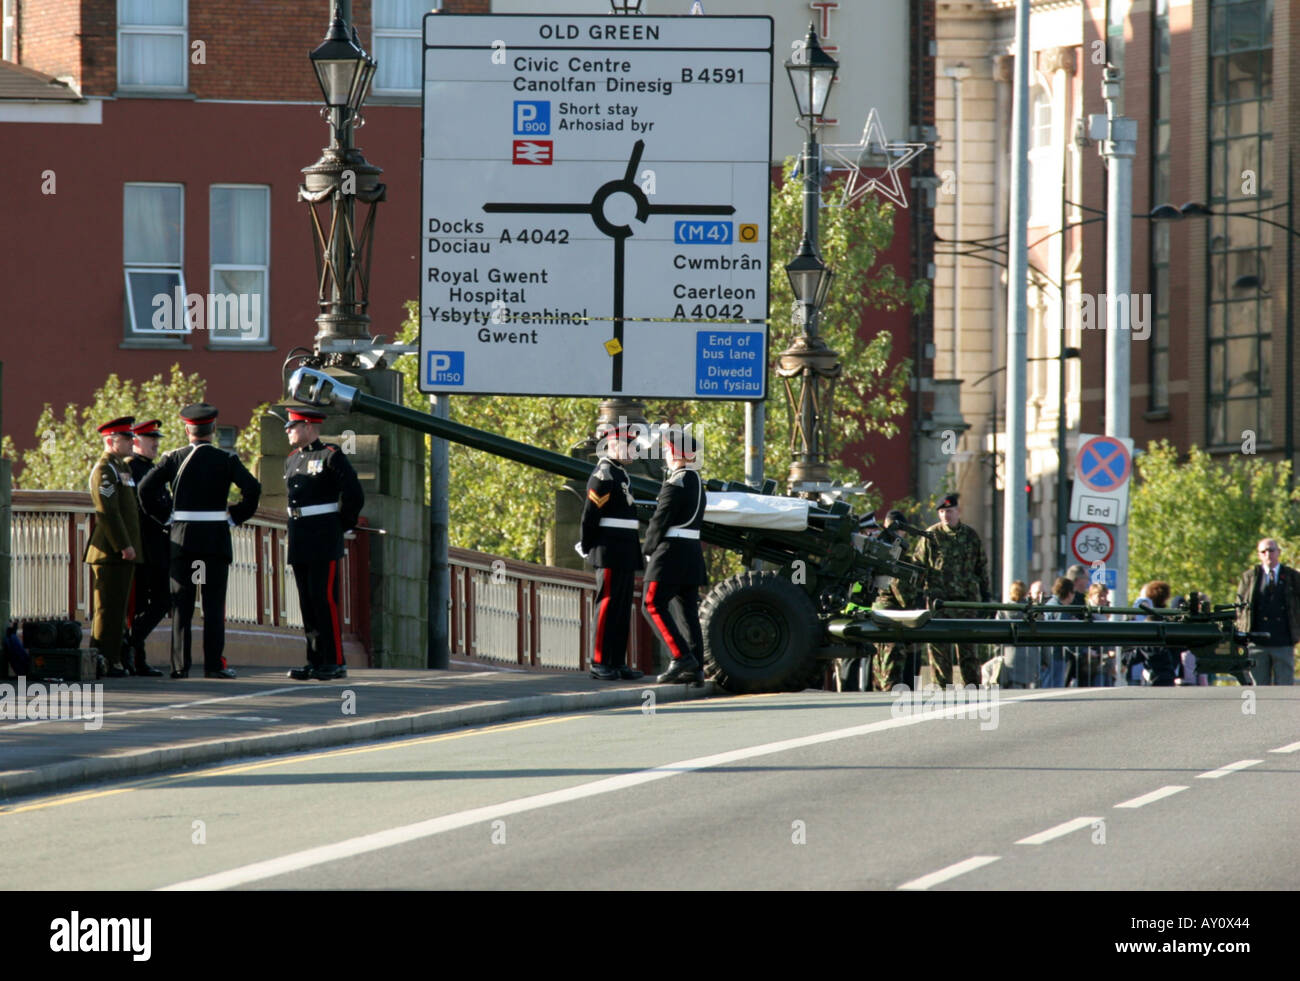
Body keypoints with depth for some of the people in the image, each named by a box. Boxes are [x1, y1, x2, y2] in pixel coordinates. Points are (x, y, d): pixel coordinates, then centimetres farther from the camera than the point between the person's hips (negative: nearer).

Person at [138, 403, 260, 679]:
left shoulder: (174, 459, 1)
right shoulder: (226, 459, -1)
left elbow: (146, 488, -7)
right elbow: (252, 488, -11)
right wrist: (236, 516, 1)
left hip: (182, 540, 1)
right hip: (217, 539, -1)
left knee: (182, 605, 5)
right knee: (214, 604, 1)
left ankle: (180, 665, 2)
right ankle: (214, 664, -4)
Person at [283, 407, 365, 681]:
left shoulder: (331, 456, -8)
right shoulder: (292, 460, 15)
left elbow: (354, 495, -10)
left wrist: (343, 525, -4)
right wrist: (297, 529, 18)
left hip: (324, 543, -8)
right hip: (299, 543, 8)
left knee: (324, 598, -9)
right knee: (307, 601, 8)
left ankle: (335, 662, -7)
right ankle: (316, 661, 11)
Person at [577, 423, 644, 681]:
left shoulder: (620, 475, 19)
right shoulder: (602, 476, -12)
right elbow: (590, 515, -15)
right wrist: (587, 548, -11)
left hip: (625, 553, 10)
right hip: (610, 553, -10)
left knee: (623, 608, 10)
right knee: (608, 604, -9)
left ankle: (617, 662, 13)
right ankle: (600, 663, -7)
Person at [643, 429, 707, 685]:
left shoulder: (676, 484, -14)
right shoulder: (697, 482, 15)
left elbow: (661, 520, -15)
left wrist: (649, 550, -2)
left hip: (671, 551, -9)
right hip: (693, 551, 9)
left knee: (653, 606, -6)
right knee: (687, 609, 8)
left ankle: (681, 657, -16)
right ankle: (695, 668, 5)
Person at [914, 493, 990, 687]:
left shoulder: (971, 535, 11)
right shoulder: (931, 536, 3)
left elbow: (982, 567, 19)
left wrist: (985, 595, 15)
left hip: (967, 598, 2)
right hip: (938, 599, -2)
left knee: (968, 646, 4)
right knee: (939, 648, -3)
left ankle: (973, 685, 8)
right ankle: (942, 687, 1)